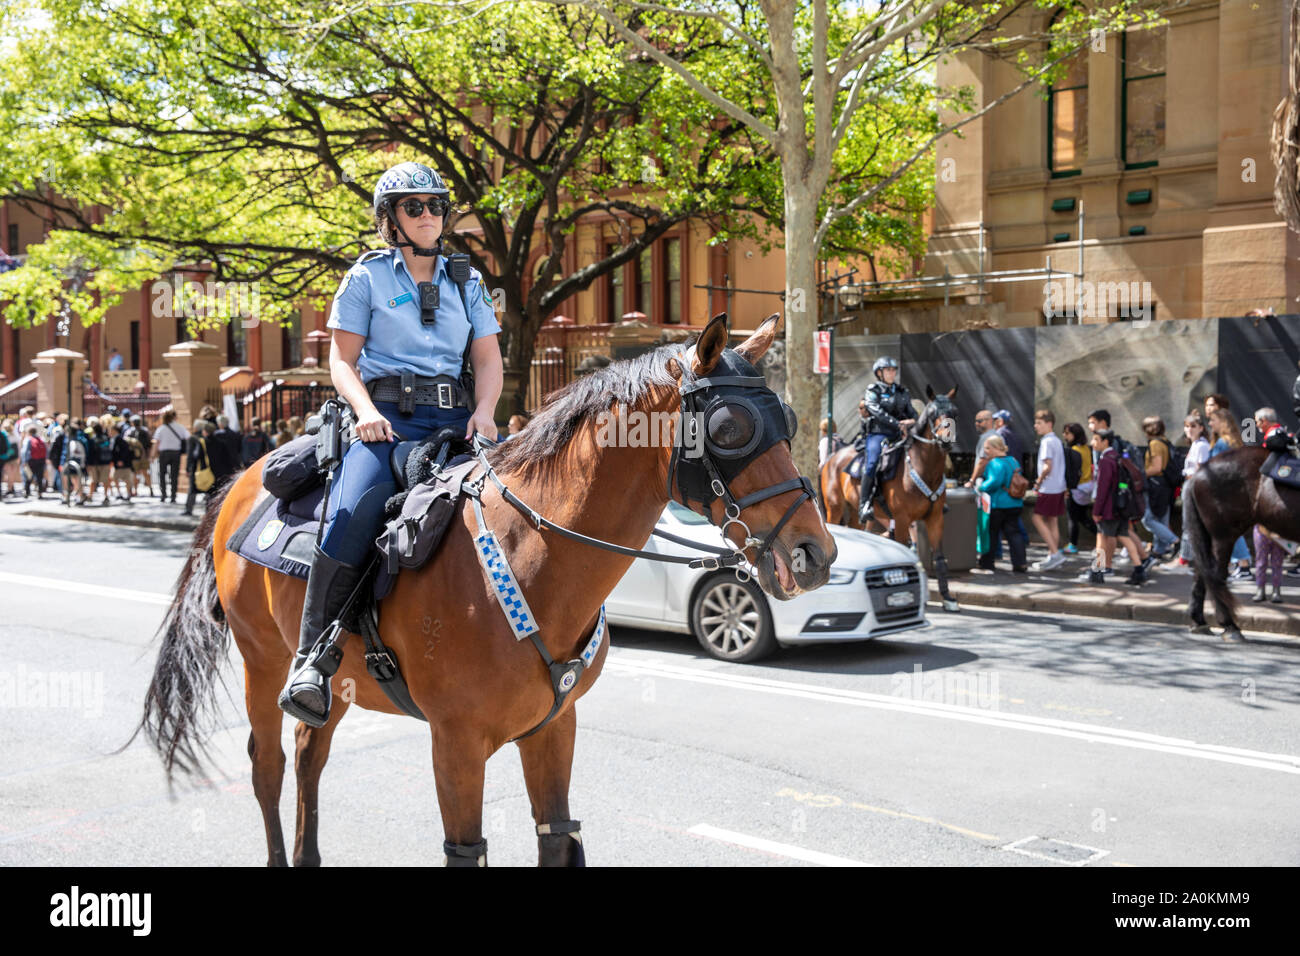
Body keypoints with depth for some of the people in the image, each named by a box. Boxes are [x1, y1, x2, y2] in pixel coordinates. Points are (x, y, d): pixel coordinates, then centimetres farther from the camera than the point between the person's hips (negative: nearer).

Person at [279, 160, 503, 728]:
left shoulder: (467, 282, 20)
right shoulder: (367, 277, 10)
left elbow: (488, 358, 13)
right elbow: (341, 359, 5)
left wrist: (483, 413, -6)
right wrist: (366, 411, -14)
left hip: (457, 418, 4)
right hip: (388, 417, -4)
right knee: (356, 510, -31)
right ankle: (311, 658, -23)